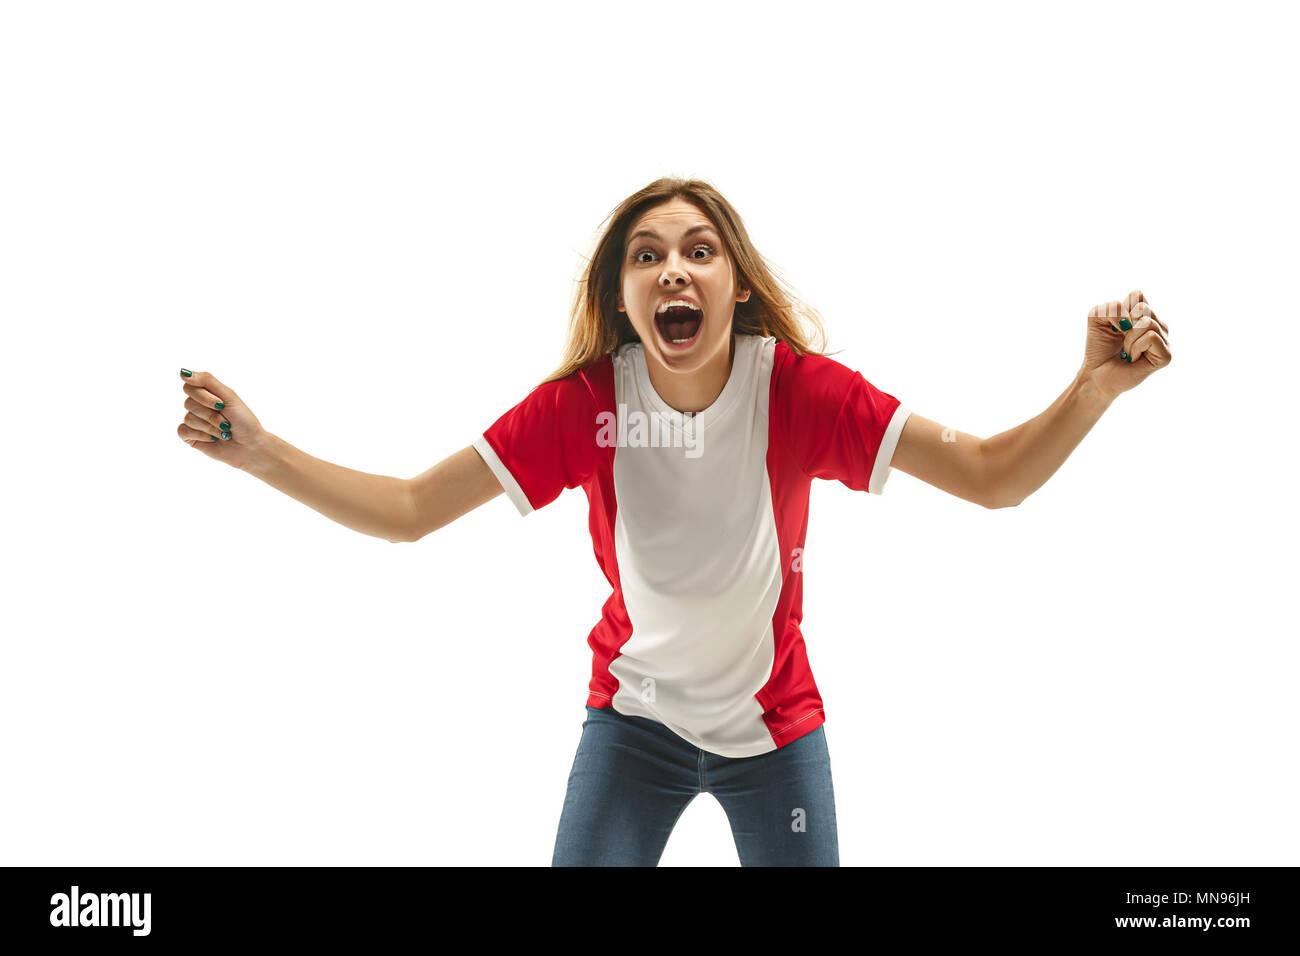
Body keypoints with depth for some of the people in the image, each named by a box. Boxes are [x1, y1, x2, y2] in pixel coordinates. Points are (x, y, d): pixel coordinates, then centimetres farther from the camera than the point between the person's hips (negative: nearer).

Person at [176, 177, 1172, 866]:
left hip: (775, 728, 0)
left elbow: (995, 477, -20)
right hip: (633, 720, 0)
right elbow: (408, 509, -16)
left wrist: (1096, 386, -37)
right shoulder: (583, 404, -19)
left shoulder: (801, 390, -21)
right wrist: (259, 450, -26)